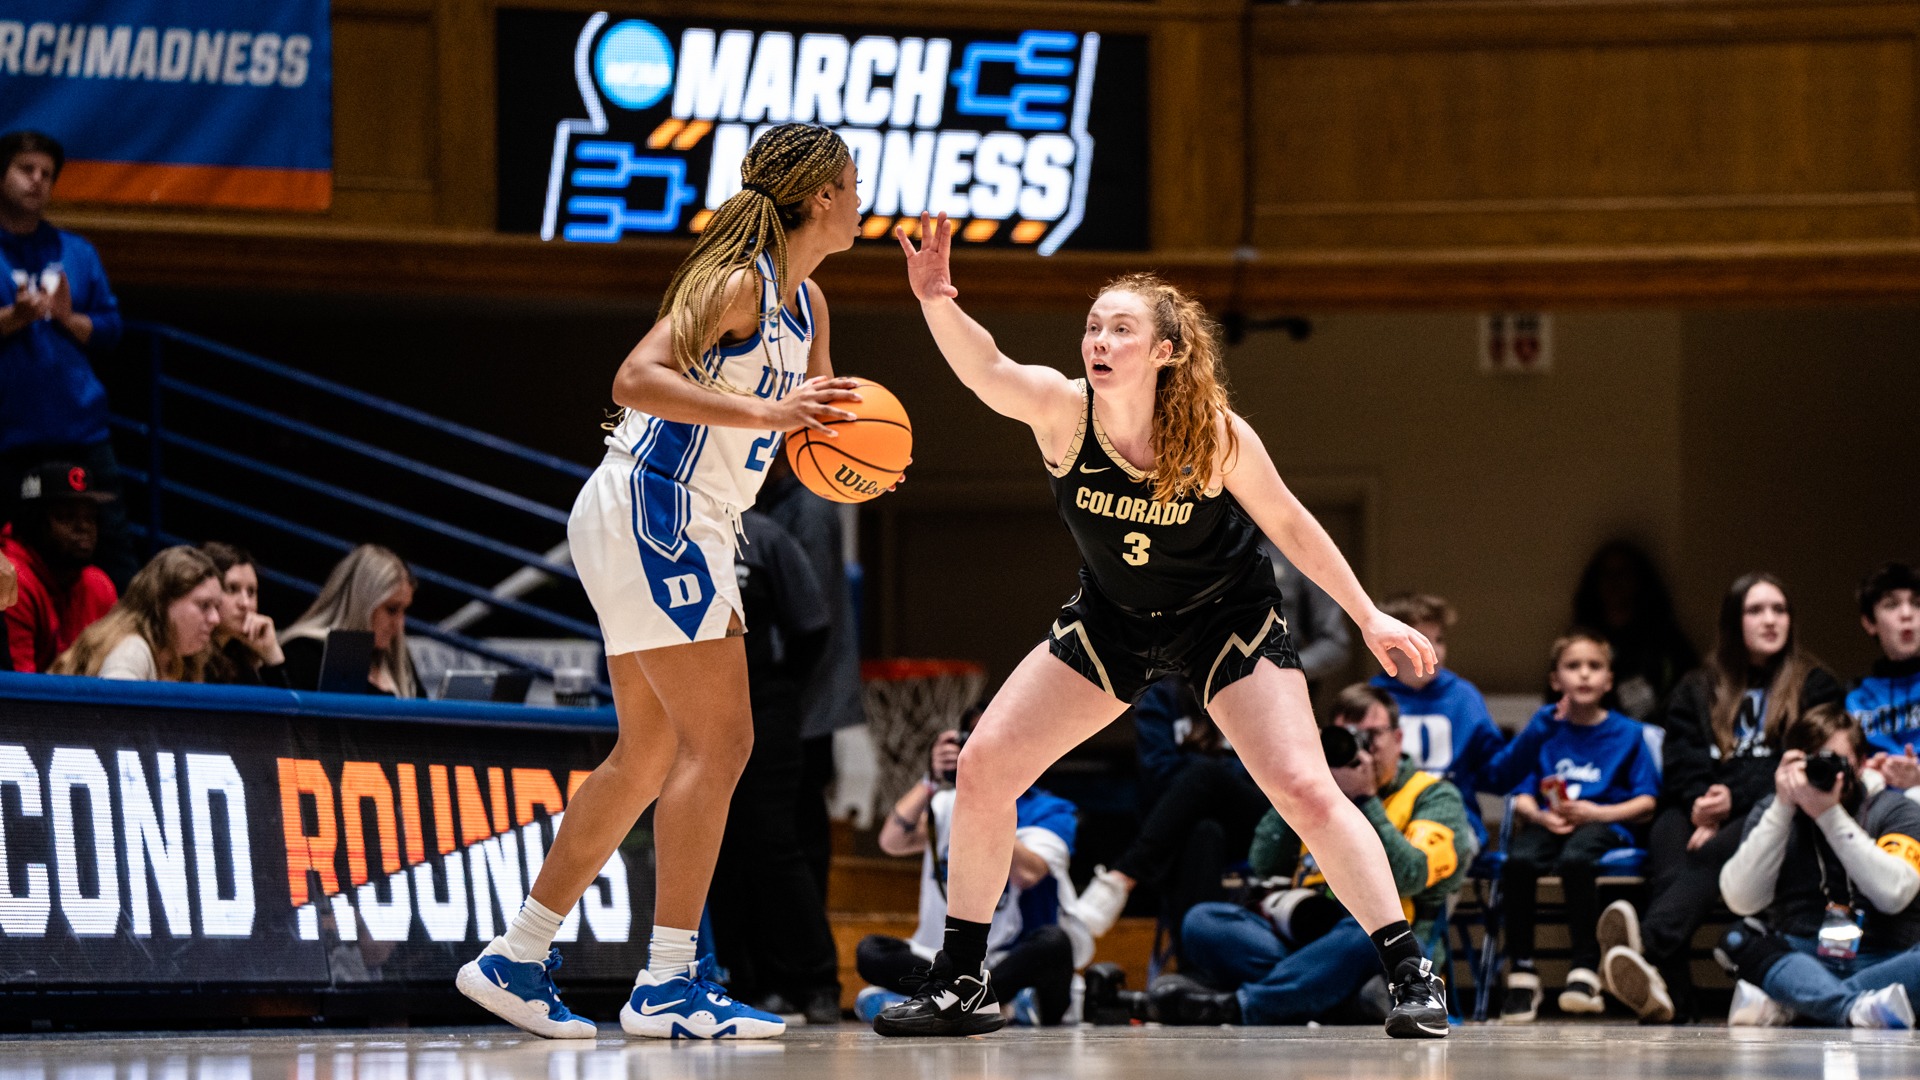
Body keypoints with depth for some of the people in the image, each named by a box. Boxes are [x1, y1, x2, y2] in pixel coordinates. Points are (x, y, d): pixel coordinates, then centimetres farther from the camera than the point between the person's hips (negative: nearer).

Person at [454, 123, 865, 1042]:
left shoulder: (804, 303, 15)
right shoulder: (738, 283, -14)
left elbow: (822, 425, 23)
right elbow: (637, 379, -25)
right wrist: (767, 411, -30)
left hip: (674, 529, 10)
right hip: (650, 510, -10)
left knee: (650, 754, 13)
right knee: (719, 742, -12)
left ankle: (516, 959, 16)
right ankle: (667, 982, -13)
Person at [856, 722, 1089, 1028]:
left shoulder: (1048, 812, 3)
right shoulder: (948, 805, 14)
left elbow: (1026, 874, -18)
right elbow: (892, 842, -5)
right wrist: (931, 782, -13)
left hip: (1018, 960, -3)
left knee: (1052, 940, -35)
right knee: (870, 951, -20)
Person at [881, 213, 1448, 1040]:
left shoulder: (1216, 436, -25)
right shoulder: (1061, 409, -24)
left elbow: (1288, 524, -9)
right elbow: (985, 370, -45)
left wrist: (1369, 617, -5)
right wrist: (936, 300, -64)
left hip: (1226, 620, -3)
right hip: (1112, 622, 3)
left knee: (1306, 791, -16)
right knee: (984, 766, -6)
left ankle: (1410, 973, -5)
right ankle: (960, 985, 5)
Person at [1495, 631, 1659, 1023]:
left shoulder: (1627, 733, 8)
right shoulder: (1544, 726, 13)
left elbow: (1647, 803, 2)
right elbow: (1522, 795, 10)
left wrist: (1597, 813, -12)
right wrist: (1539, 815, -12)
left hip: (1604, 825, -2)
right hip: (1548, 822, 2)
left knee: (1575, 858, -39)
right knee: (1519, 859, -33)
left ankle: (1585, 971, -32)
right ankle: (1521, 973, -24)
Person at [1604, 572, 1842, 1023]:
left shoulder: (1814, 688, 15)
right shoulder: (1696, 691, 24)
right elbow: (1681, 765, 10)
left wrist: (1735, 798, -15)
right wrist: (1702, 805, -13)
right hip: (1697, 811, 3)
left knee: (1711, 854, -37)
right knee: (1667, 844, -35)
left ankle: (1647, 945, -67)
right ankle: (1670, 1002, -56)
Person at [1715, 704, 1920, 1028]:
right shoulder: (1771, 812, 10)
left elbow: (1893, 894, -13)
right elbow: (1742, 900, -5)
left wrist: (1831, 816, -15)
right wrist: (1782, 809, -9)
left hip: (1881, 963, -1)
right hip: (1801, 960, 1)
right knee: (1737, 942, -29)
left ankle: (1782, 1006, -40)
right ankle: (1858, 1009, -52)